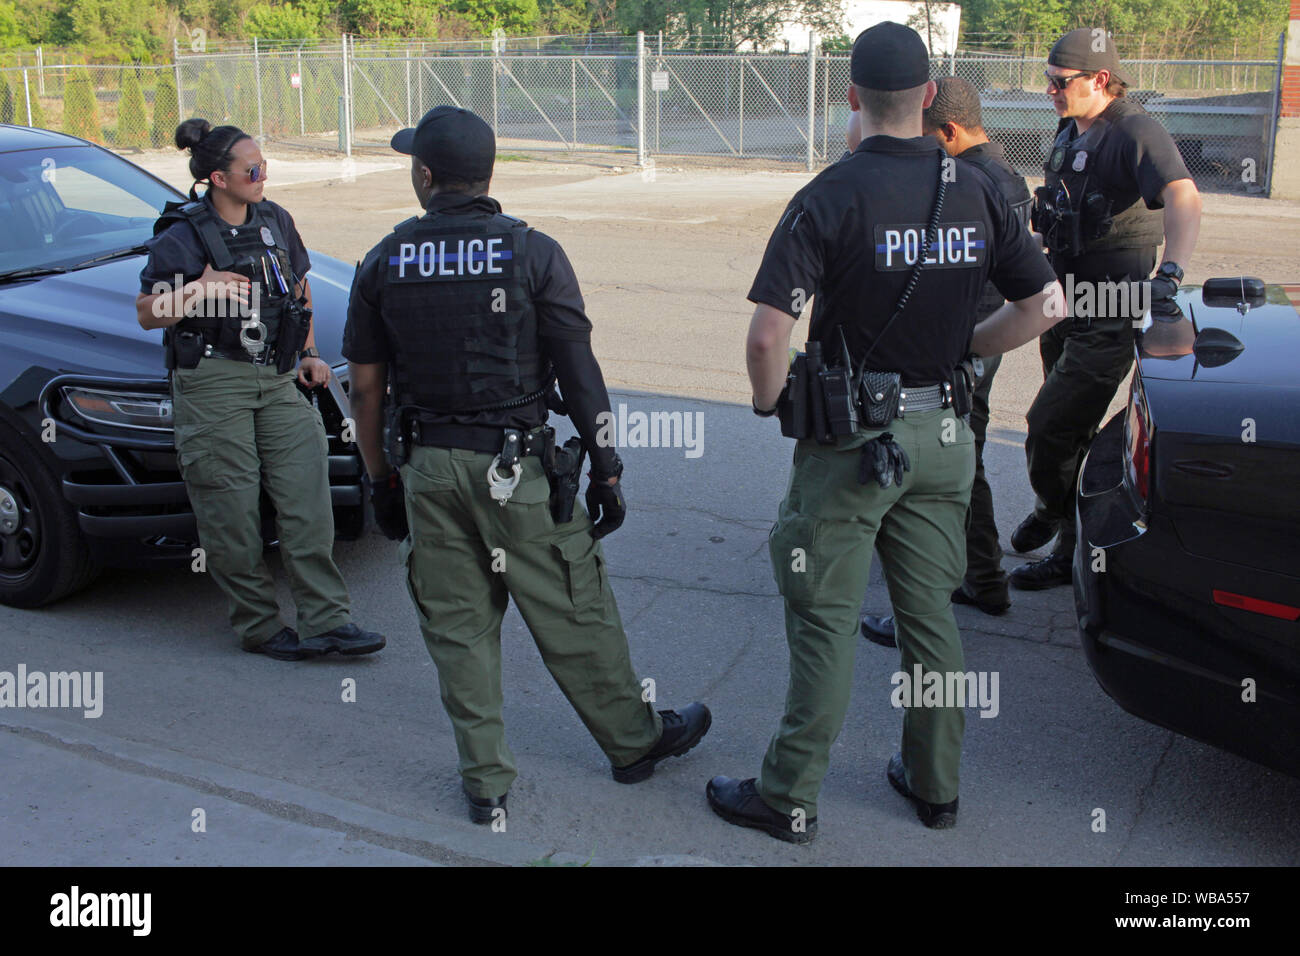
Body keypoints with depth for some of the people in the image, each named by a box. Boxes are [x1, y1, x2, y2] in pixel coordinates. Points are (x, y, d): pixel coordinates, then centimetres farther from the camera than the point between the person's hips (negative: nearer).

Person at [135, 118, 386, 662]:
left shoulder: (276, 222, 10)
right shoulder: (182, 238, -6)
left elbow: (300, 289, 24)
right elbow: (147, 314, -5)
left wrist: (308, 354, 15)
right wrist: (197, 290, -22)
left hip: (277, 381, 5)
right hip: (212, 385, -5)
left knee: (307, 499, -5)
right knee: (233, 515, -1)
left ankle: (327, 620, -1)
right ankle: (259, 627, 12)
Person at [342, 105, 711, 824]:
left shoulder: (383, 263, 2)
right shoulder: (532, 252, -7)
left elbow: (365, 386, 5)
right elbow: (578, 370, -9)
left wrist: (381, 479, 15)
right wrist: (605, 466, -1)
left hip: (427, 468, 3)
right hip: (515, 467, -2)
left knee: (457, 628, 12)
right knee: (572, 615, 10)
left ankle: (485, 782, 21)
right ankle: (635, 742, 28)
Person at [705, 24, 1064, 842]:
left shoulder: (830, 198, -14)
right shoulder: (977, 192, 0)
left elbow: (769, 333, -22)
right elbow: (1043, 302, 4)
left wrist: (770, 404, -3)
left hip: (851, 442, -5)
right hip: (943, 436, 5)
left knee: (827, 620, 5)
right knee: (930, 614, 17)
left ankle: (790, 798, 17)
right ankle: (936, 785, 31)